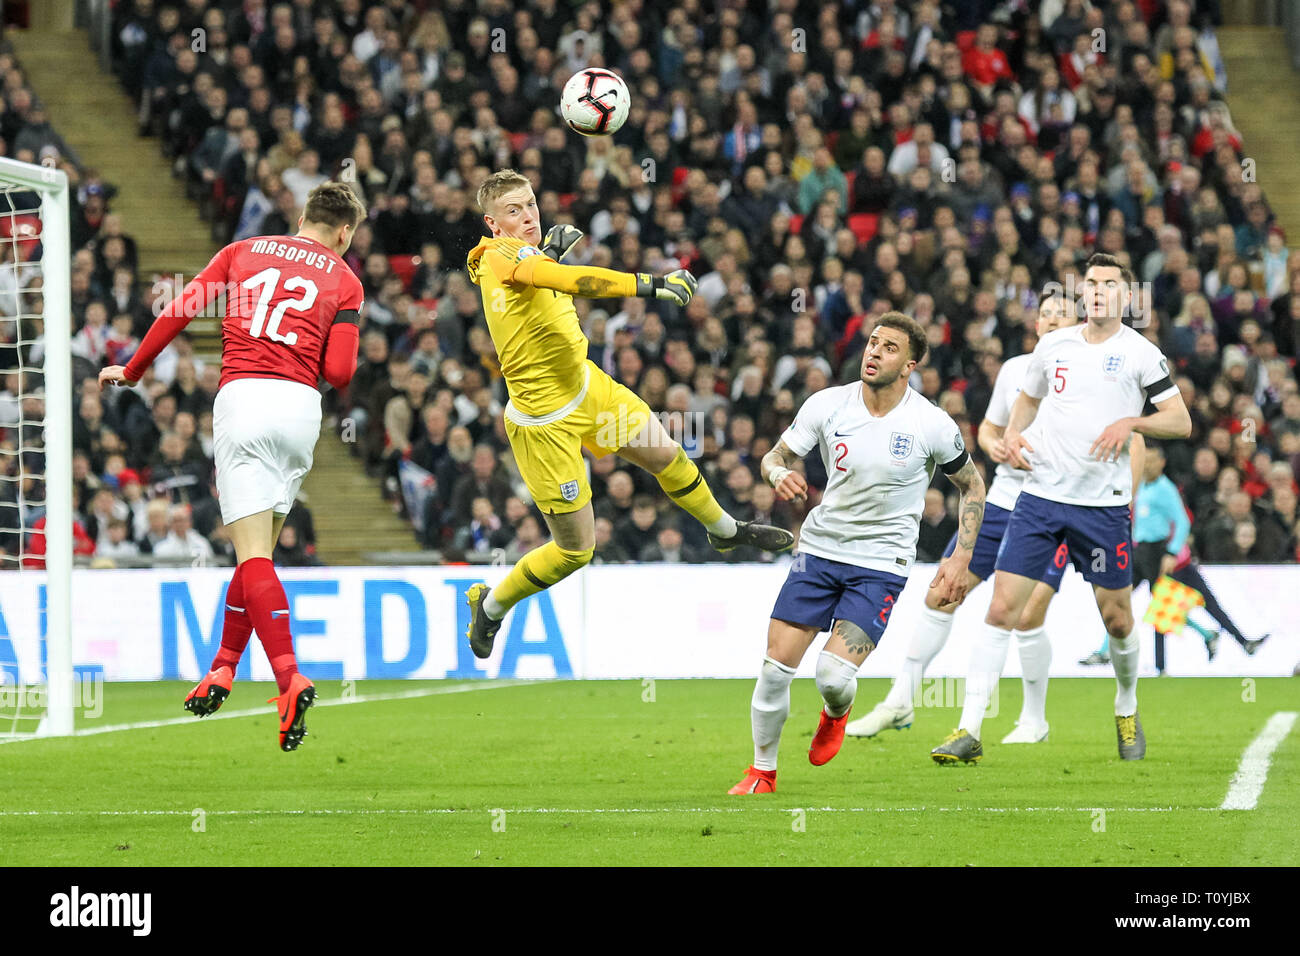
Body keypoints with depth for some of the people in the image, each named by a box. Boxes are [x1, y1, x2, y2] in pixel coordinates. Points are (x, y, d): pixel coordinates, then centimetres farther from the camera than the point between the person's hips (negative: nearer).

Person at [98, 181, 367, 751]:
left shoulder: (244, 251, 16)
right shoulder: (344, 281, 12)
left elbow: (179, 312, 11)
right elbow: (339, 372, 1)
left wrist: (132, 371, 23)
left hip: (243, 399, -1)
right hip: (303, 407, 1)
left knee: (253, 552, -10)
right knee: (259, 550, 17)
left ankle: (289, 678, -27)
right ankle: (222, 669, 20)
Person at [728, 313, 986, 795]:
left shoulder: (933, 425, -10)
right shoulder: (828, 404, -6)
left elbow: (972, 485, 5)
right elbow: (775, 456, 3)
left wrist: (961, 558, -3)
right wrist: (780, 474, -22)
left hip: (882, 564, -2)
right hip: (819, 549, 2)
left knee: (834, 674, -17)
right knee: (776, 666, -6)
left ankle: (835, 714, 21)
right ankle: (762, 771, 15)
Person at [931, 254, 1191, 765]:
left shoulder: (1140, 353, -2)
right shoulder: (1053, 345, 9)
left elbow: (1181, 421, -2)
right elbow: (1027, 398, 26)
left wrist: (1131, 422, -18)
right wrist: (1012, 434, 6)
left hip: (1104, 506, -2)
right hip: (1041, 494, 2)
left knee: (1116, 618, 6)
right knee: (1002, 607, -8)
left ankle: (1127, 709, 35)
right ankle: (969, 731, -9)